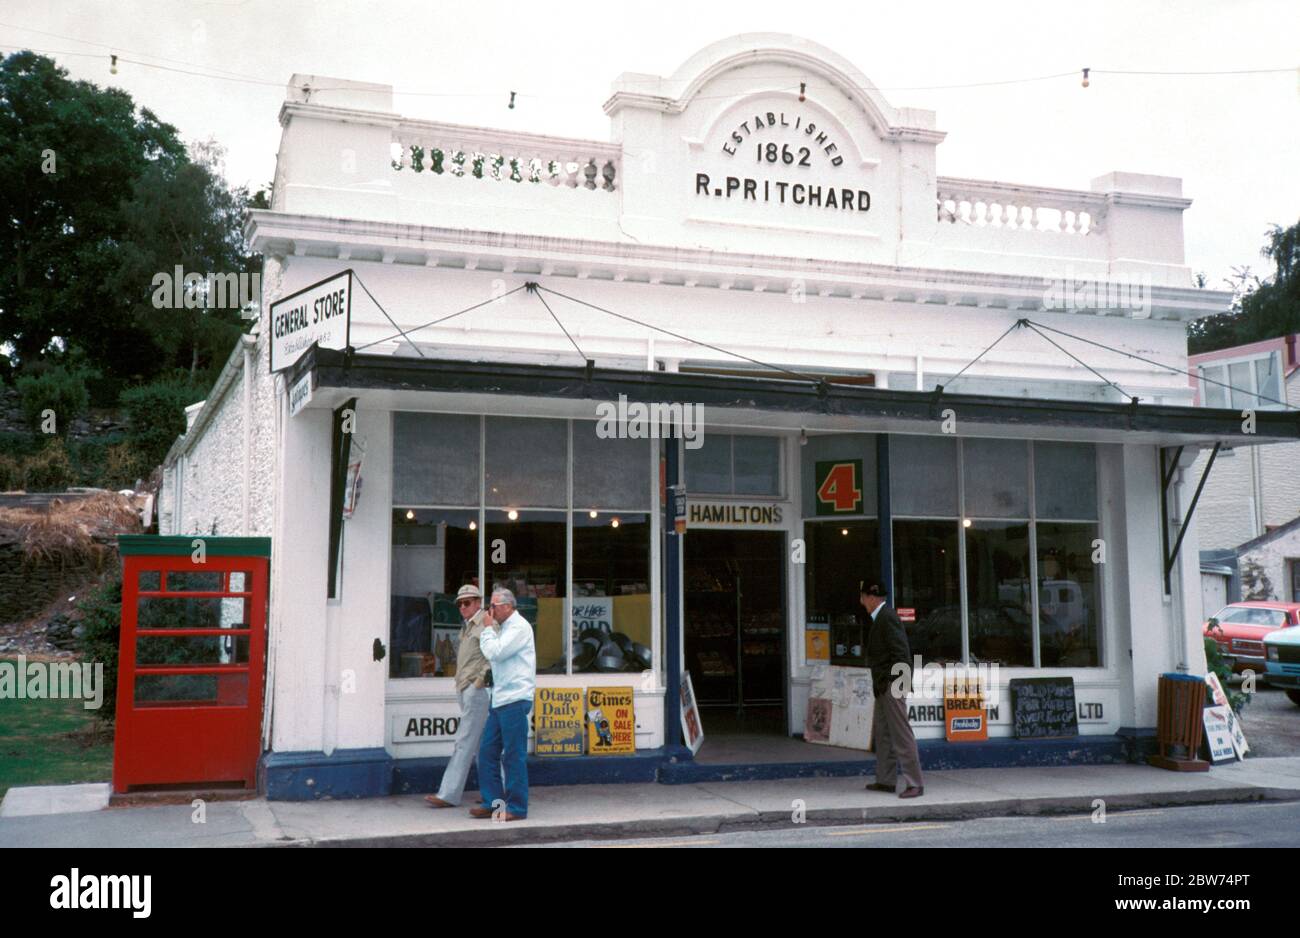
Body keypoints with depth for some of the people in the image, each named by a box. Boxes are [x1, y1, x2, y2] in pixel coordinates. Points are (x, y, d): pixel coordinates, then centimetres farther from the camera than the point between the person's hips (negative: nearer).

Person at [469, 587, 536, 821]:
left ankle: (517, 807, 2)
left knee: (514, 756, -4)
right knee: (487, 752, 9)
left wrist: (488, 629, -5)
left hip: (515, 699, -9)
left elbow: (494, 653, -17)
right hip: (500, 700, 10)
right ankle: (492, 802, 15)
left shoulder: (519, 627, -9)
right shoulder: (504, 628, 21)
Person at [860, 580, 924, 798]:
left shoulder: (887, 617, -15)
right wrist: (879, 683, 13)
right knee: (882, 733, 14)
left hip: (892, 684, -10)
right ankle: (886, 780, 21)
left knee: (901, 733, -9)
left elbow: (901, 652, -20)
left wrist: (895, 684, -20)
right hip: (883, 686, 10)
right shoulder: (880, 617, 15)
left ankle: (915, 784, -6)